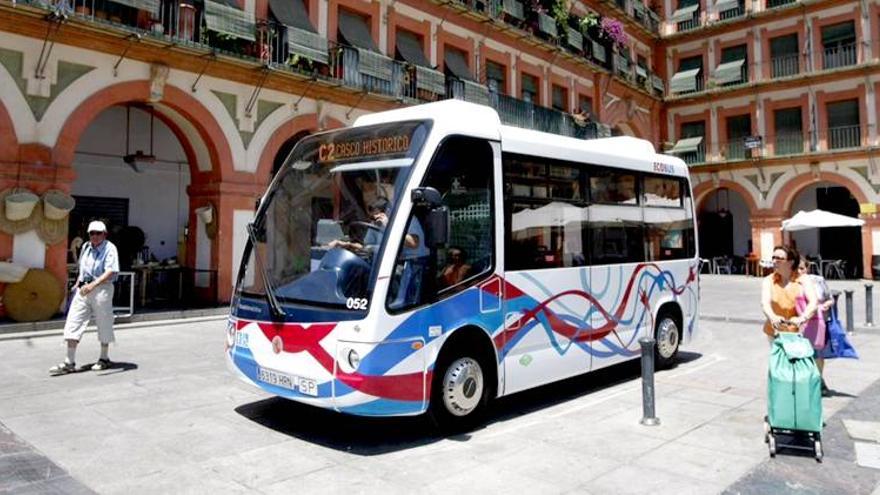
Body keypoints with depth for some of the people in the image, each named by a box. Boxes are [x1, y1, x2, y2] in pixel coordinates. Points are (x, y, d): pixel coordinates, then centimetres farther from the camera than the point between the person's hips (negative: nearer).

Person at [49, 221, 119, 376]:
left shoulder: (109, 248, -10)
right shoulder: (86, 247, 11)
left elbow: (111, 272, -23)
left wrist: (93, 284, -34)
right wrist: (78, 283, 23)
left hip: (101, 288, -6)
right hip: (83, 289, 6)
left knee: (103, 324, 7)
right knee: (73, 323, 0)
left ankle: (104, 359, 22)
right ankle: (70, 362, 5)